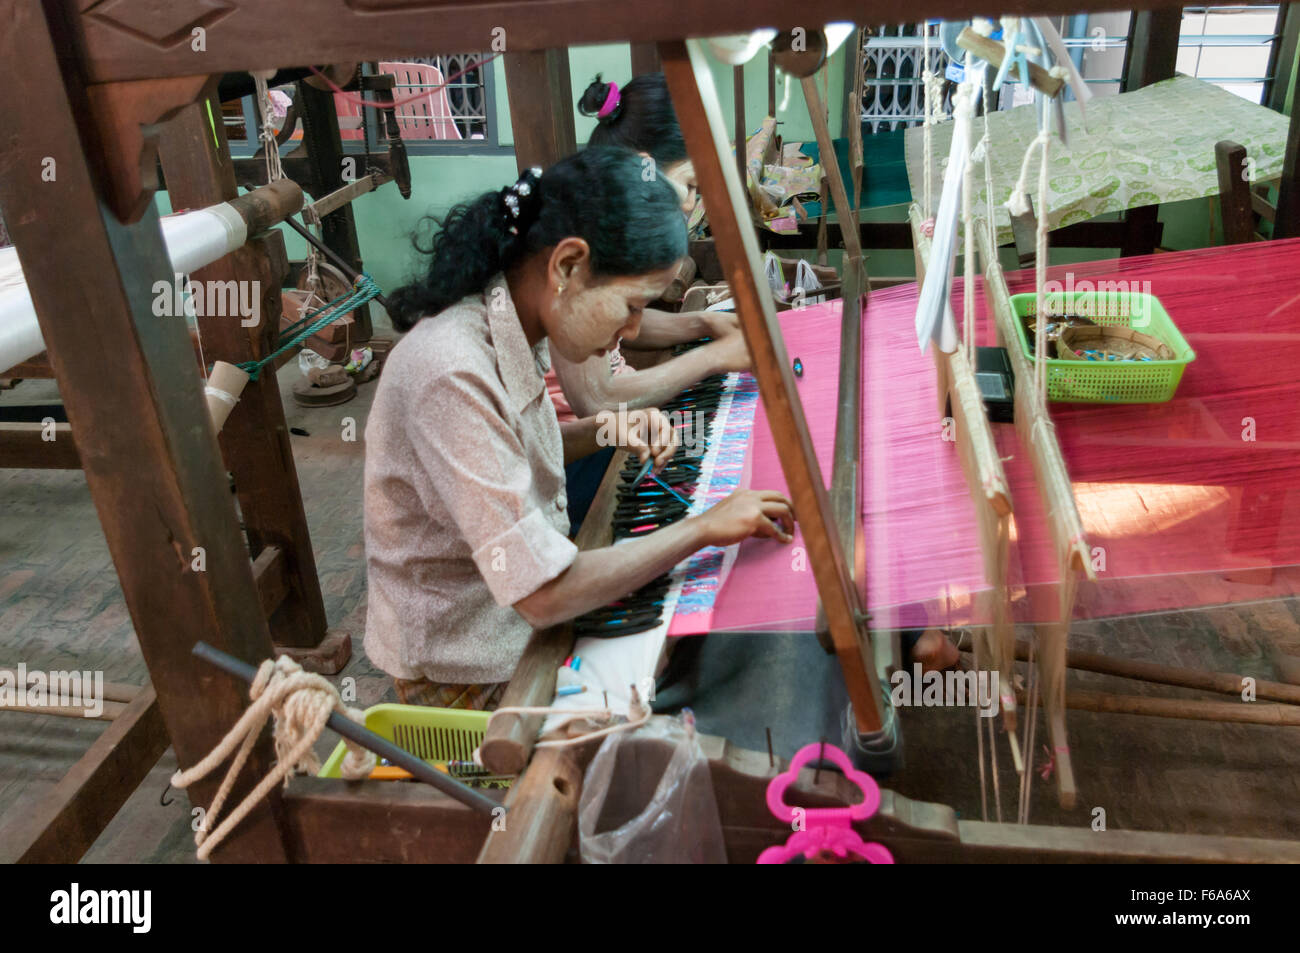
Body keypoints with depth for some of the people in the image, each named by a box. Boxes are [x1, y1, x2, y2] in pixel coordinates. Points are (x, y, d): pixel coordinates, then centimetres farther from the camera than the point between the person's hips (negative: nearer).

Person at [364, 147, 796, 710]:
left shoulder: (512, 331, -4)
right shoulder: (452, 377, -32)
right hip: (469, 680, -8)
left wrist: (606, 430, -4)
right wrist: (704, 527, -24)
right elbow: (544, 594, -33)